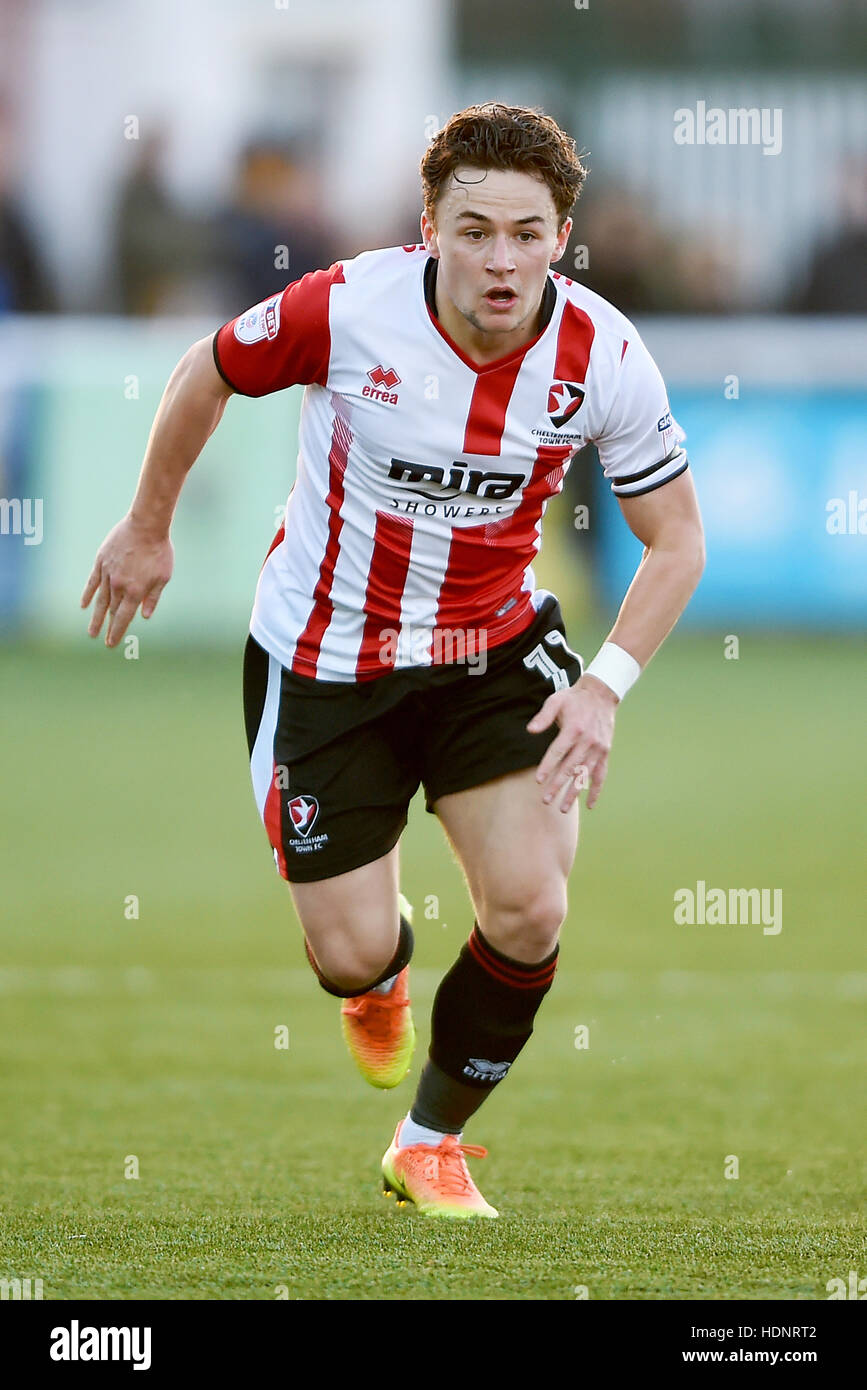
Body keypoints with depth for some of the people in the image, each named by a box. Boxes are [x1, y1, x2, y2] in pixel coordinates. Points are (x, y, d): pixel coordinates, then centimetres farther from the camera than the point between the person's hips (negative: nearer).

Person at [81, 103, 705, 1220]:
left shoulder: (603, 358, -19)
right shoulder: (347, 309, -24)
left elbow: (675, 540, -6)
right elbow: (208, 373, -3)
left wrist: (605, 685, -19)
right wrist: (147, 528, 9)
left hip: (493, 644, 2)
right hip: (323, 656, -2)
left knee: (529, 907, -14)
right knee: (352, 954, -3)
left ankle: (431, 1142, 14)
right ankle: (381, 979, 40)